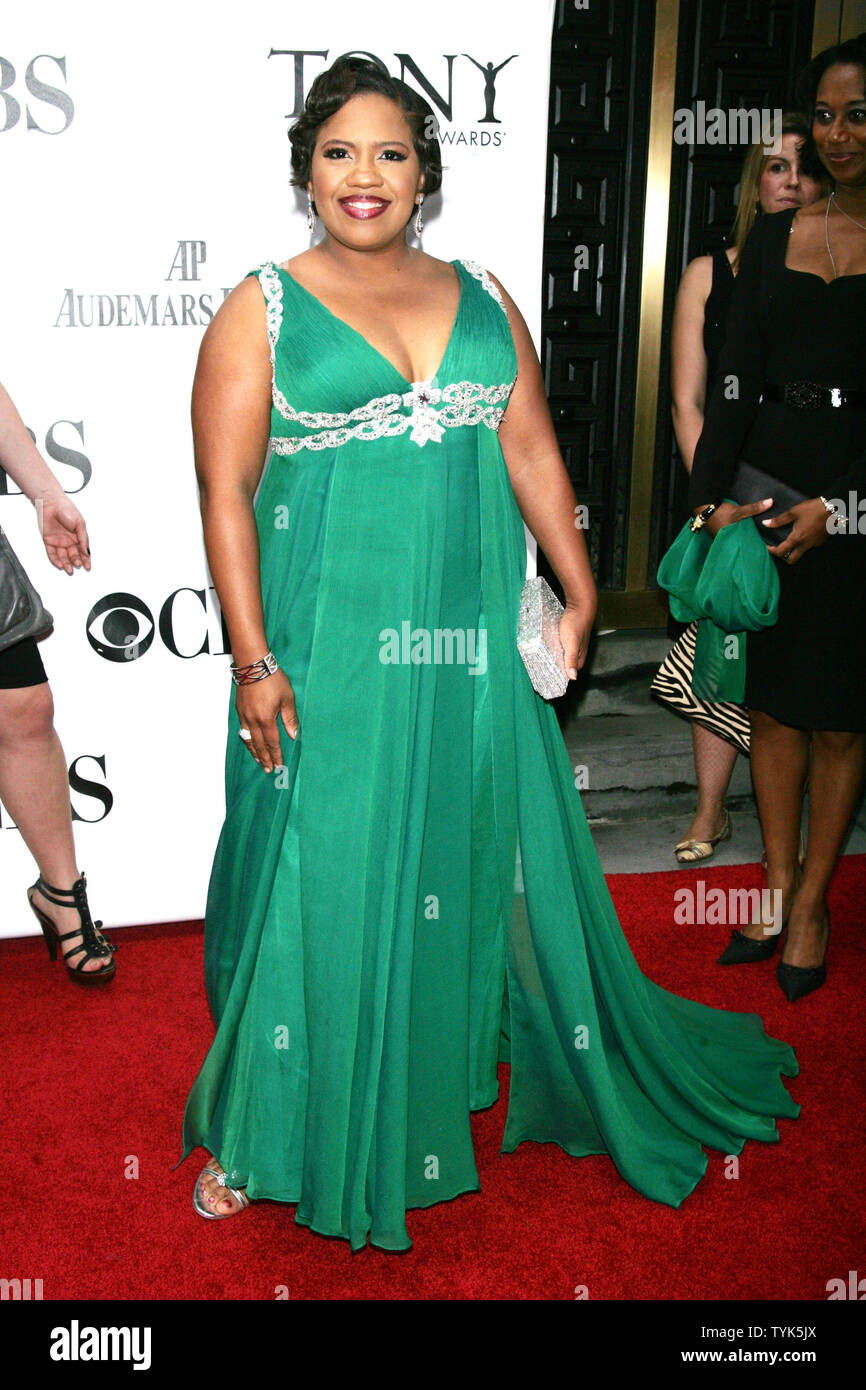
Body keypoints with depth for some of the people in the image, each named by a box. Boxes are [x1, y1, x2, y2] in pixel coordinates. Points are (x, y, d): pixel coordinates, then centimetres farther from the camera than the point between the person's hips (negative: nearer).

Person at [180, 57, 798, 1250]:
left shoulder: (481, 298, 11)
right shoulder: (262, 309, 0)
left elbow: (533, 455, 11)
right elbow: (225, 492, -6)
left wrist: (579, 591, 4)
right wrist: (253, 660, -13)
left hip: (471, 644, 3)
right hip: (327, 648, -3)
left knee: (484, 858, 15)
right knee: (316, 877, 3)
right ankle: (264, 1130, 22)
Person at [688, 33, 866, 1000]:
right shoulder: (773, 240, 10)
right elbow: (736, 380, 5)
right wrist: (713, 497, -7)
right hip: (769, 481, 4)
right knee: (773, 702, 9)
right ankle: (778, 886, 22)